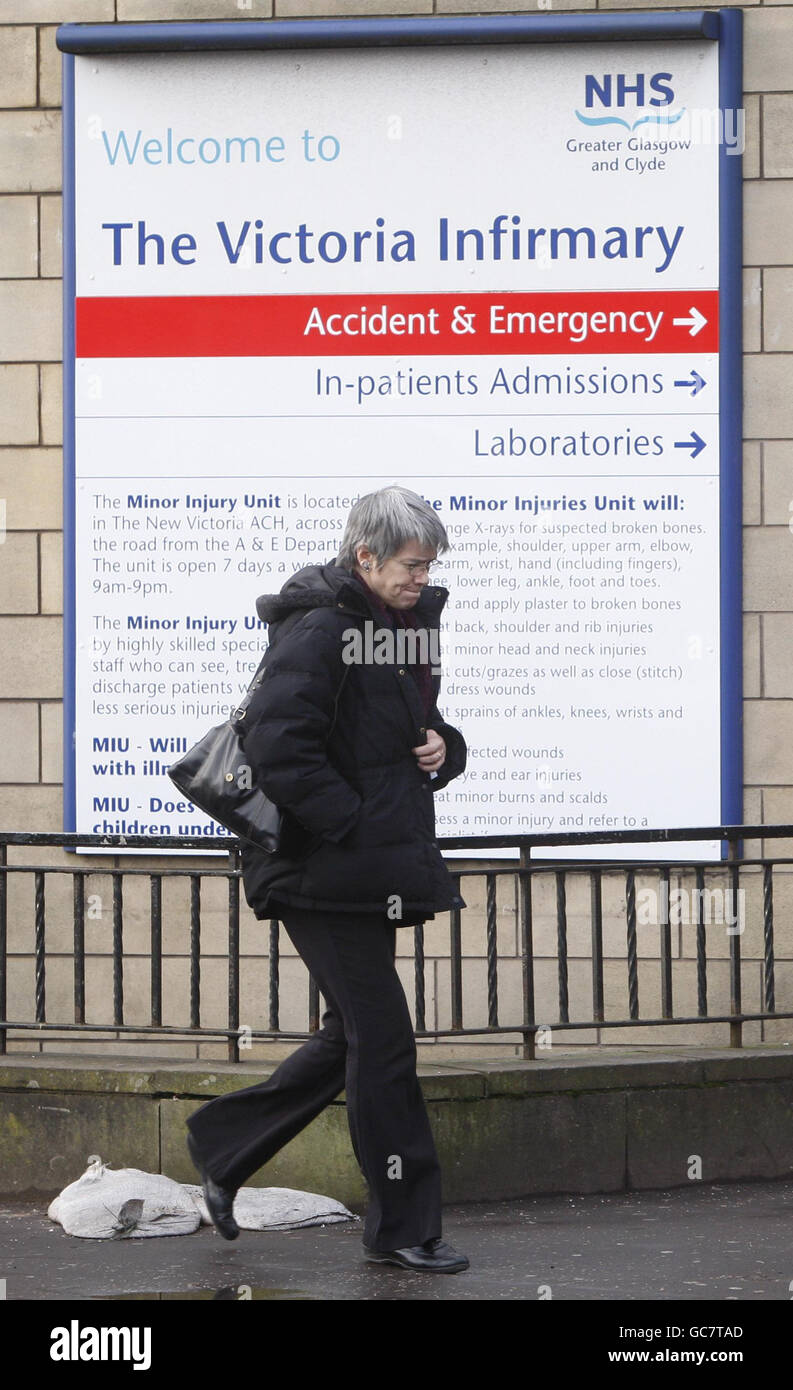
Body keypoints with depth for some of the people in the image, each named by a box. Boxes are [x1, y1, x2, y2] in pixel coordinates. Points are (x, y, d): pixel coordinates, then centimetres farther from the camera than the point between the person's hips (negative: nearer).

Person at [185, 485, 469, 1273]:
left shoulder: (412, 625, 12)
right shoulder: (318, 630, -15)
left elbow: (426, 727, 24)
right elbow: (278, 748, -24)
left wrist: (444, 748, 0)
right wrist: (350, 824, -20)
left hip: (372, 874, 9)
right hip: (325, 873, -9)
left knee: (350, 1039, 15)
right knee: (382, 1039, -6)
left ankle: (221, 1150, 30)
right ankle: (402, 1228, 3)